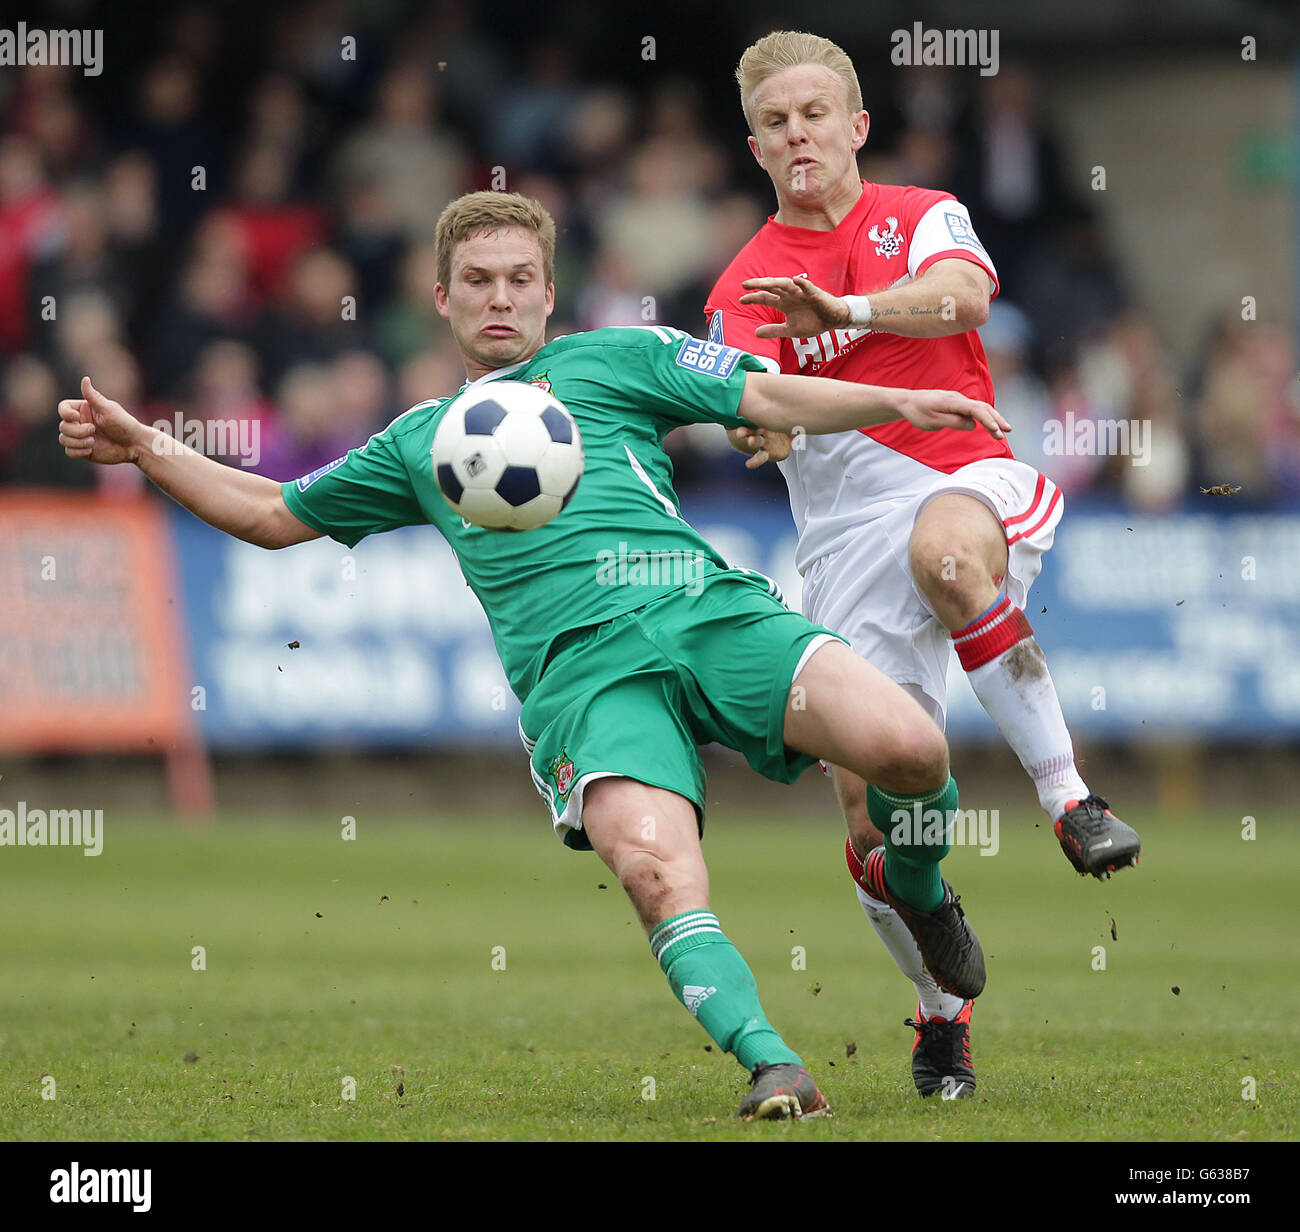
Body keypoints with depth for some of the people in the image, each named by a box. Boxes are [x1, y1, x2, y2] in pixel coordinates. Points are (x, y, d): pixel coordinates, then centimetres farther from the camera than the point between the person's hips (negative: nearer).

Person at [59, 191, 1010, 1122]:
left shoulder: (615, 359, 24)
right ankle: (774, 1068, -31)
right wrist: (140, 447, 31)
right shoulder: (419, 442, 31)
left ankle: (918, 889, 8)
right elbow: (272, 515, 39)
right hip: (581, 664, 0)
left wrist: (902, 402, 1)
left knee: (905, 745, -24)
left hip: (704, 607, 0)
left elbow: (770, 399, 17)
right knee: (657, 871, -31)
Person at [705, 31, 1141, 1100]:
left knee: (942, 546, -42)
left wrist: (846, 309, -29)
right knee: (873, 821, -5)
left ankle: (1069, 796, -35)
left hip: (971, 477, -2)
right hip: (847, 531, 2)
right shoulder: (748, 285, 12)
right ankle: (942, 1013, 18)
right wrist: (762, 424, -32)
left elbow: (962, 296, -13)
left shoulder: (921, 216, 10)